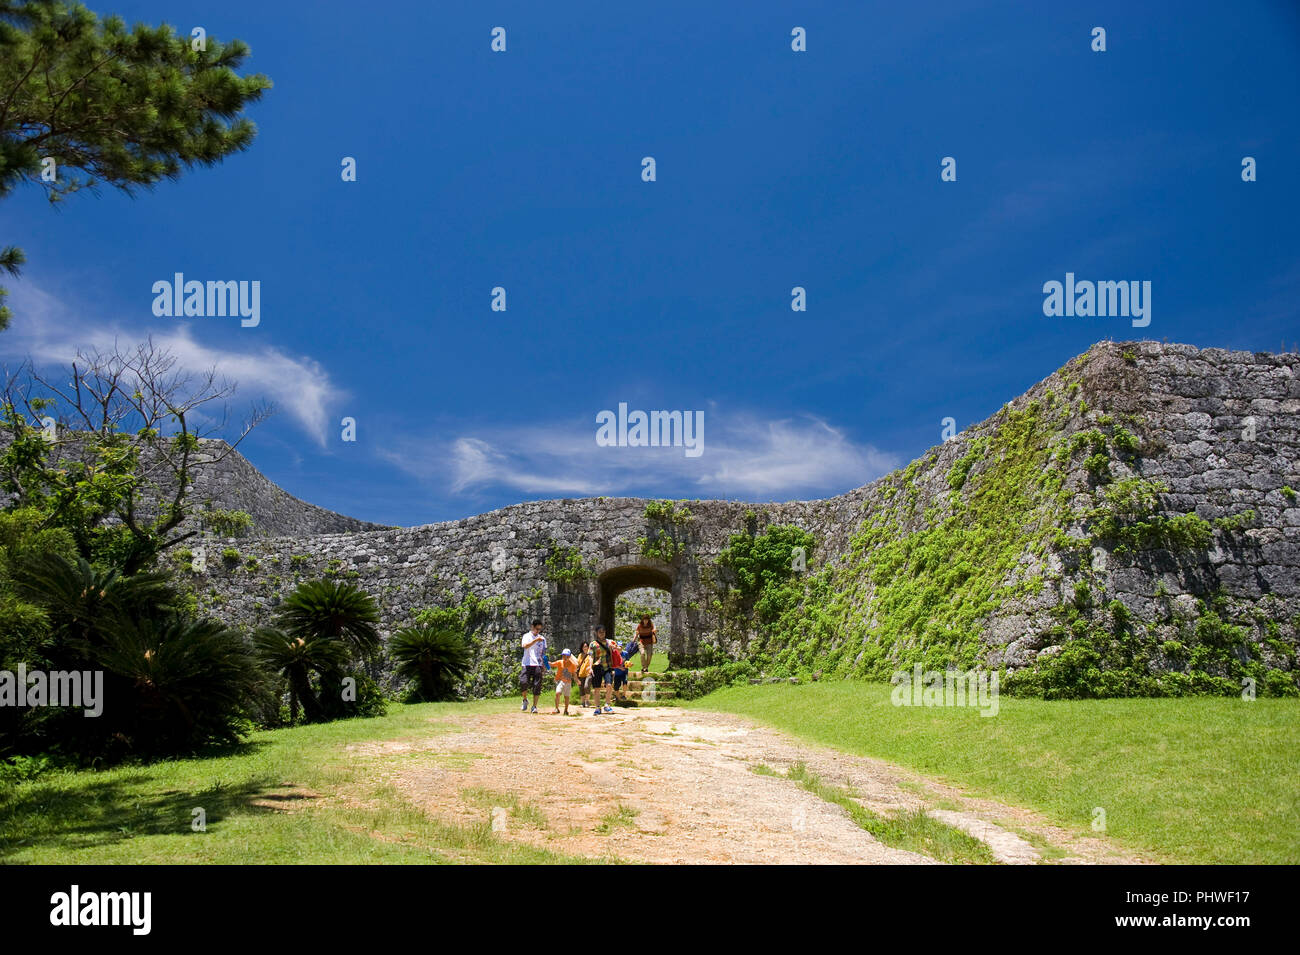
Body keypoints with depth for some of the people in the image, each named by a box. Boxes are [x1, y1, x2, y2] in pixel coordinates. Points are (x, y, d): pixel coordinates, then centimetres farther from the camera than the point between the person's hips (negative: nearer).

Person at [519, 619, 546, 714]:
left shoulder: (542, 639, 17)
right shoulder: (527, 636, 6)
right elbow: (525, 646, -15)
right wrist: (535, 640, -24)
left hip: (538, 665, 3)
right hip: (527, 664, -3)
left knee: (537, 685, -4)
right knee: (523, 682, -15)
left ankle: (534, 706, 2)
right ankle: (525, 700, 11)